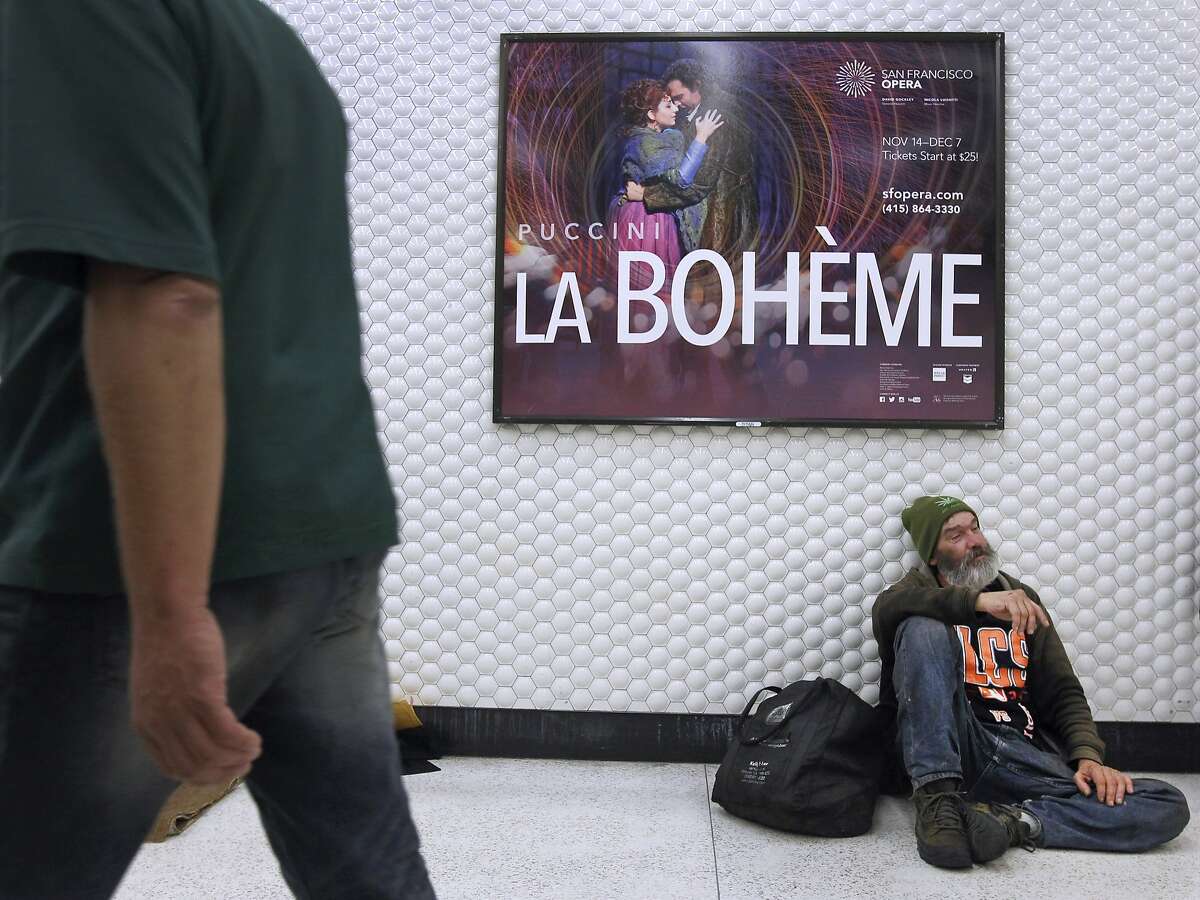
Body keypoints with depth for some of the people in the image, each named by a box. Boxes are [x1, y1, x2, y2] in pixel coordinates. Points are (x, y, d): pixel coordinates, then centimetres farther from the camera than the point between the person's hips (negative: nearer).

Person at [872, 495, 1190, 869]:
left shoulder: (1020, 597, 22)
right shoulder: (921, 590, 11)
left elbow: (1062, 688, 17)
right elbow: (887, 607, -16)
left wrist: (1088, 754, -2)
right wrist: (979, 601, -28)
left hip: (1027, 758, 4)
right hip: (951, 750, -3)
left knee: (1167, 806, -15)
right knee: (922, 629, -28)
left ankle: (1008, 820, -26)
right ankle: (938, 801, -33)